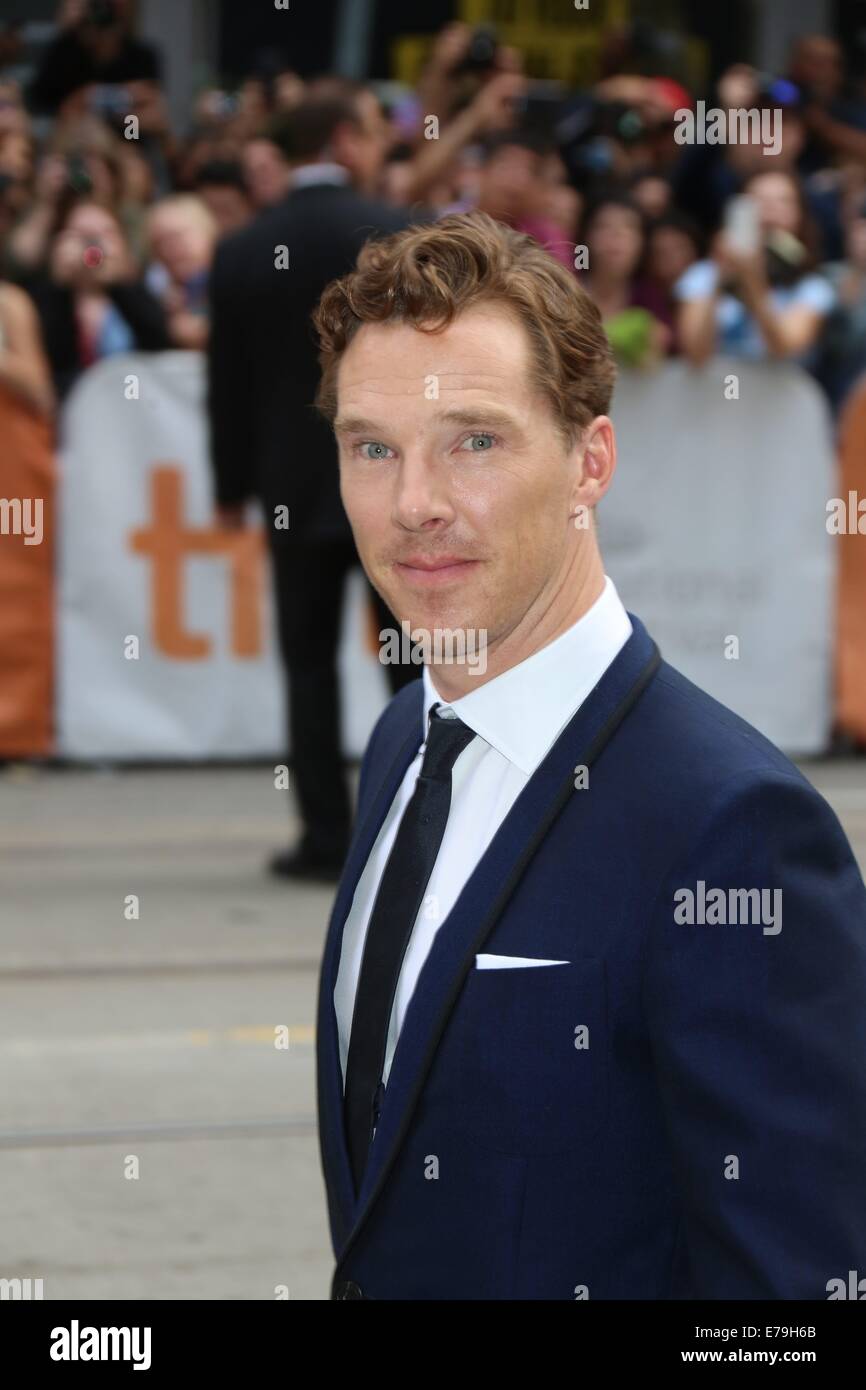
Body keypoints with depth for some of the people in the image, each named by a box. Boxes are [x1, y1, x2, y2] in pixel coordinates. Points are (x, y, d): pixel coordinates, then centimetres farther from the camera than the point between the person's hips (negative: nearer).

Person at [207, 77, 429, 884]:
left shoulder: (242, 253, 0)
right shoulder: (398, 236, -9)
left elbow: (228, 384, 4)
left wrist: (232, 485, 14)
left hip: (296, 485, 2)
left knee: (310, 664, 6)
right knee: (413, 665, 6)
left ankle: (327, 836, 3)